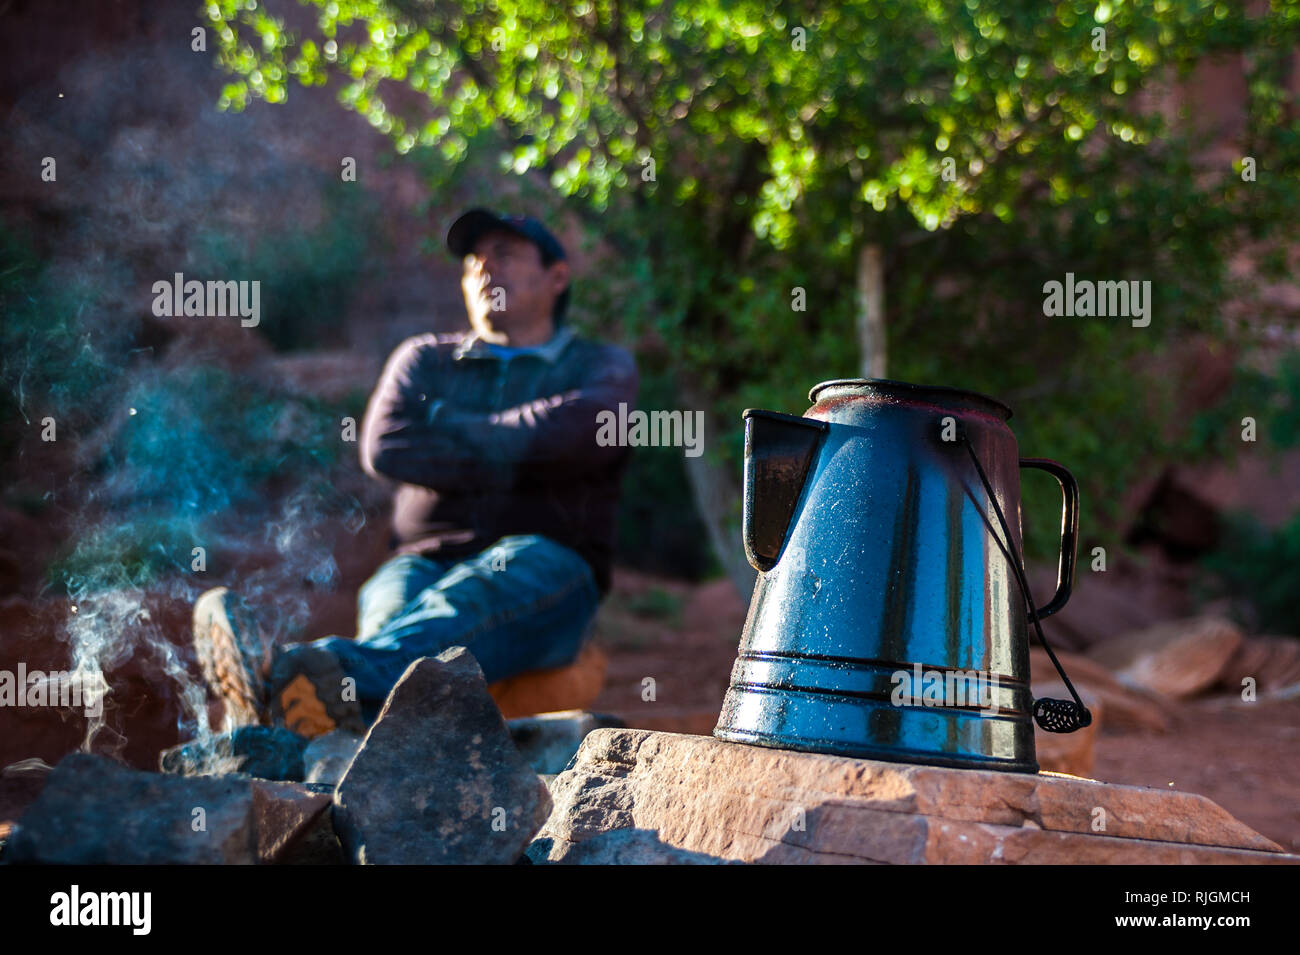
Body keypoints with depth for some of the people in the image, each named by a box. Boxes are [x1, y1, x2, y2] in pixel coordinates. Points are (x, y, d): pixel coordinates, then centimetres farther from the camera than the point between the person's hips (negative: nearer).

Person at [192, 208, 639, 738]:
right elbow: (385, 447, 2)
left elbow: (580, 433, -8)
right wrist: (508, 460, -2)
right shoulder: (424, 359, 25)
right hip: (426, 562, 3)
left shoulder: (604, 368, 18)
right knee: (392, 595, -33)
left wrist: (448, 424, 3)